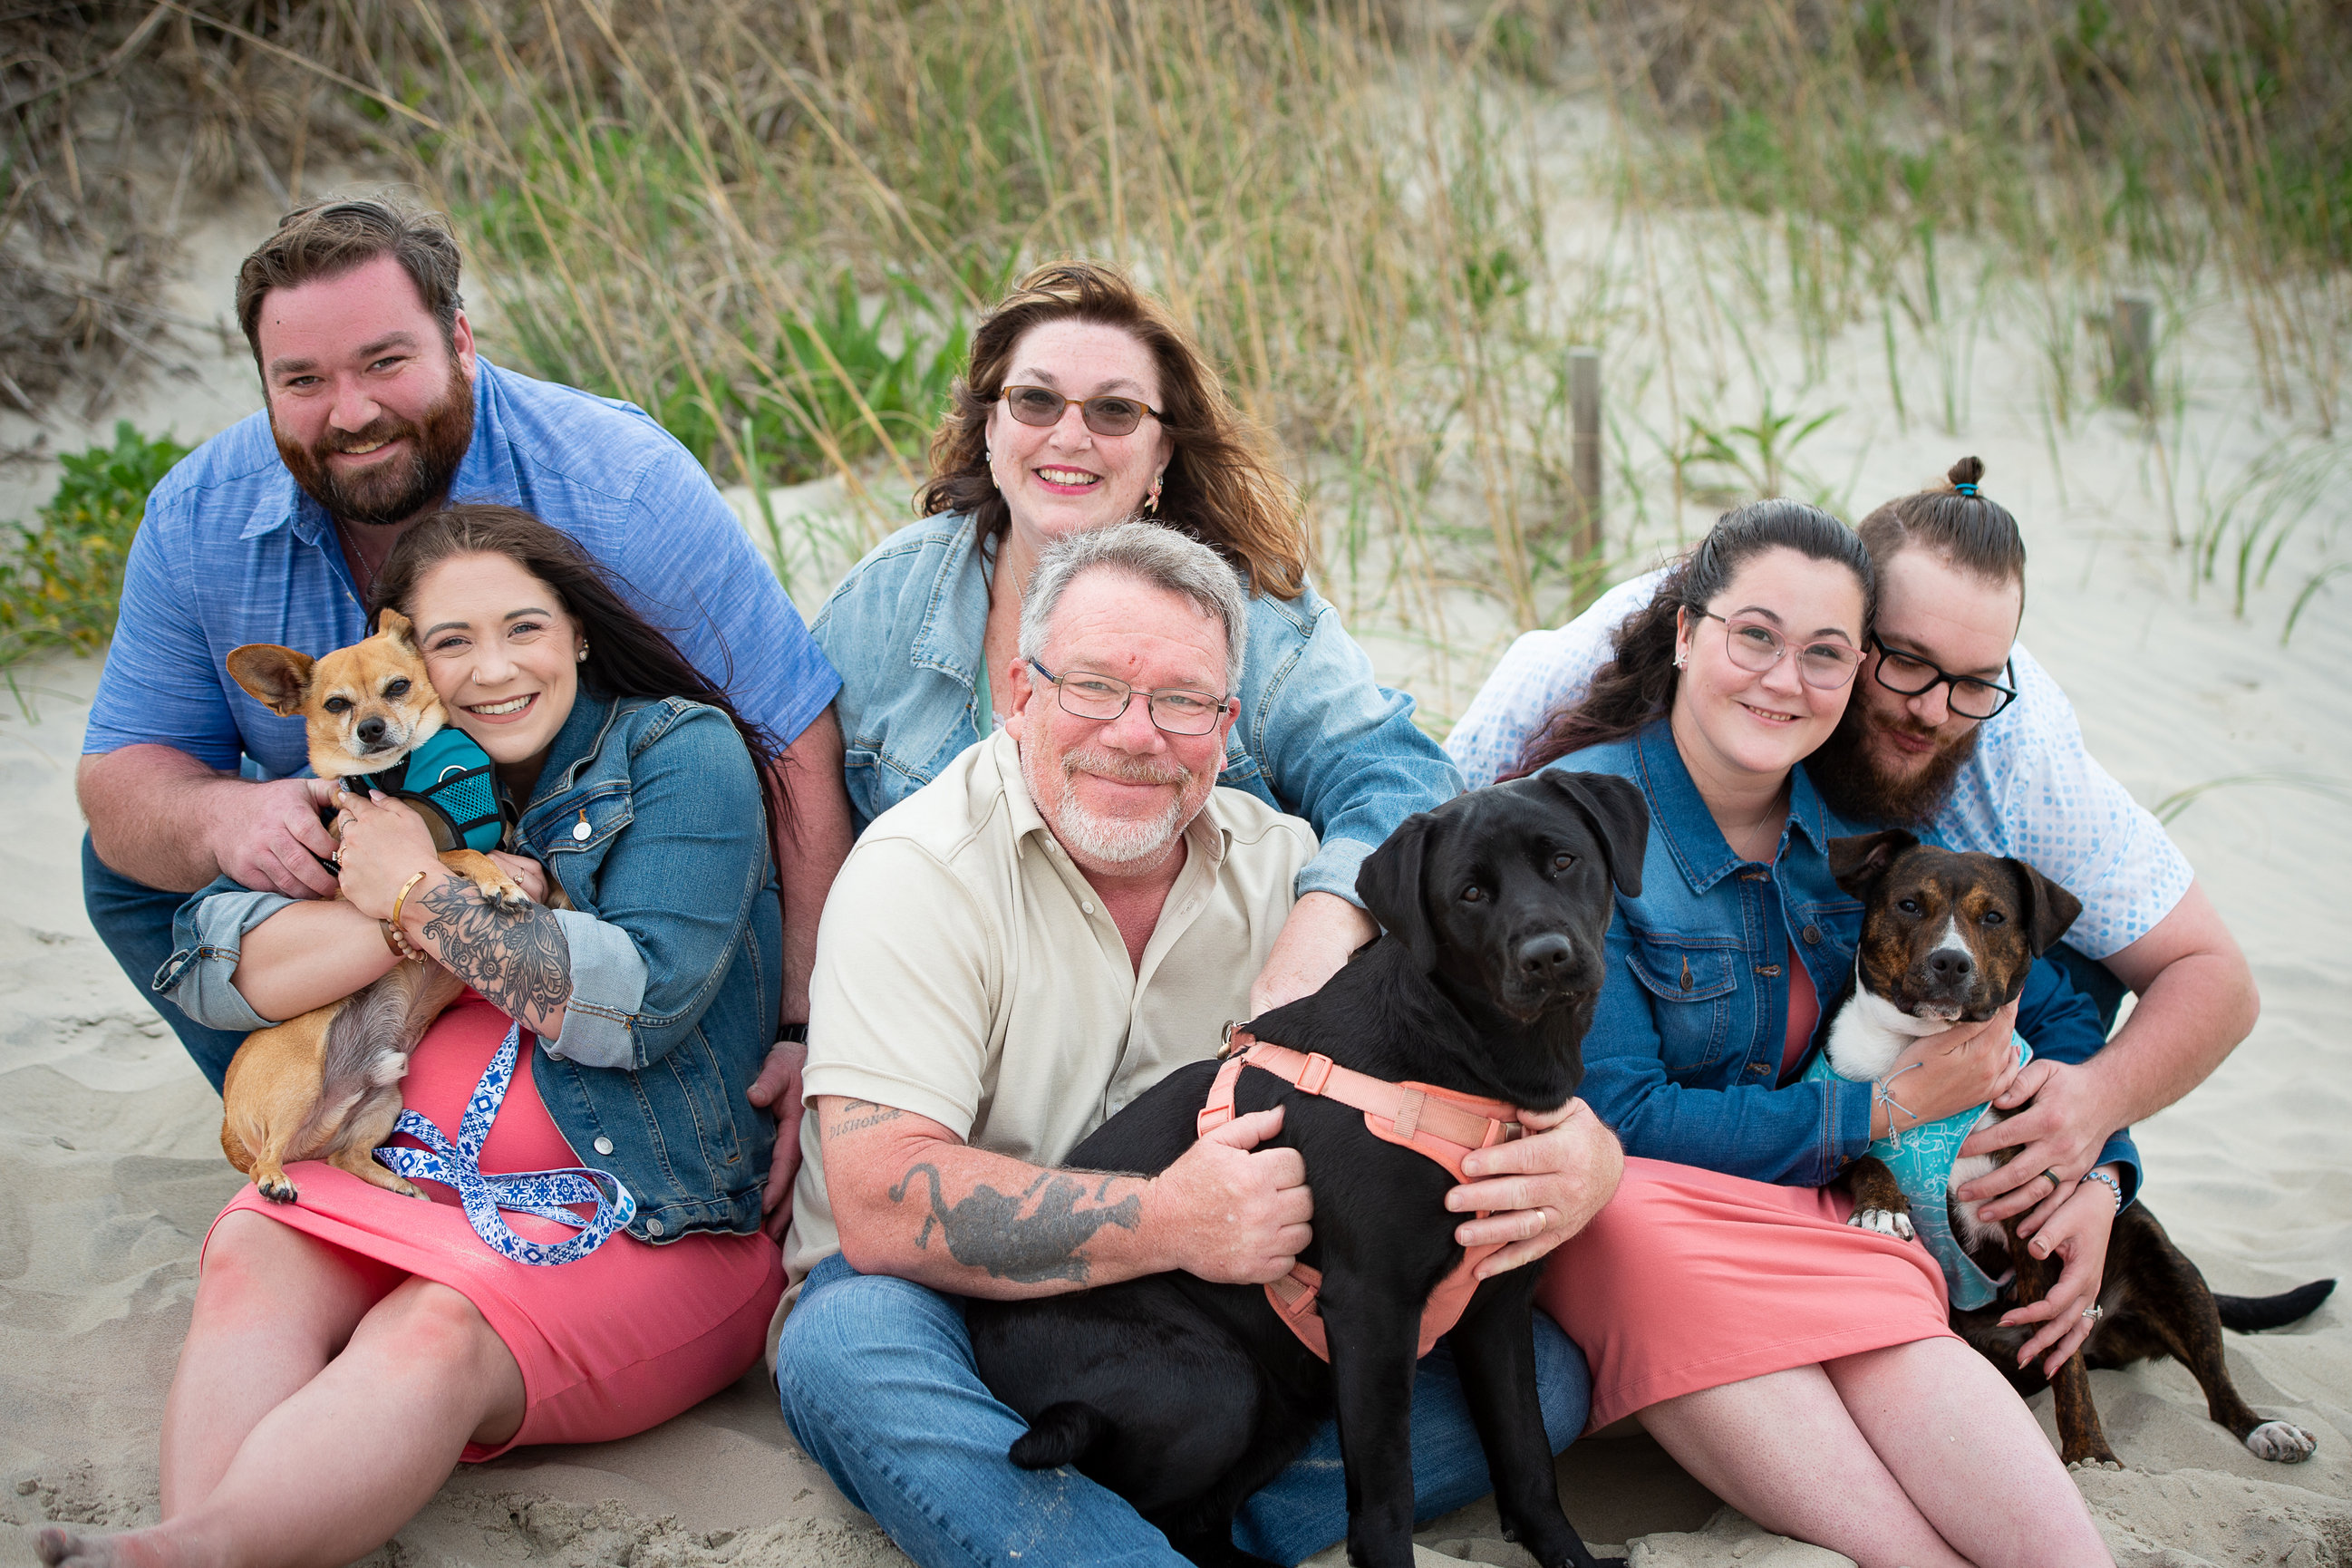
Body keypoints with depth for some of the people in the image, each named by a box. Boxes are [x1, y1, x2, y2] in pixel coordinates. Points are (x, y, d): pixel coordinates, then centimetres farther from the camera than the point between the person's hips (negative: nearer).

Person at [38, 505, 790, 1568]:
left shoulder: (681, 753, 0)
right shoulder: (389, 786, 14)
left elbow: (641, 1003, -13)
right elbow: (210, 970, 1)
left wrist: (424, 897, -9)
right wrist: (439, 911, -11)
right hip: (402, 1183, 5)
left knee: (437, 1333, -34)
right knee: (252, 1262, -26)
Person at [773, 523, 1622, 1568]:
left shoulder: (1284, 866, 1)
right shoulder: (921, 870, -13)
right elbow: (881, 1206, -23)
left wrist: (1583, 1156, -24)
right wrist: (1170, 1224, -31)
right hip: (961, 1325, -4)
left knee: (1538, 1374, -14)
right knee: (846, 1349, -36)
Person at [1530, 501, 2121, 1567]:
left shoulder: (1854, 827, 6)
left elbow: (2039, 1003, 18)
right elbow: (1614, 1117, -16)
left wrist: (2097, 1177, -1)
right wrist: (1882, 1112, -12)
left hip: (1827, 1209, 3)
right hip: (1627, 1202, -3)